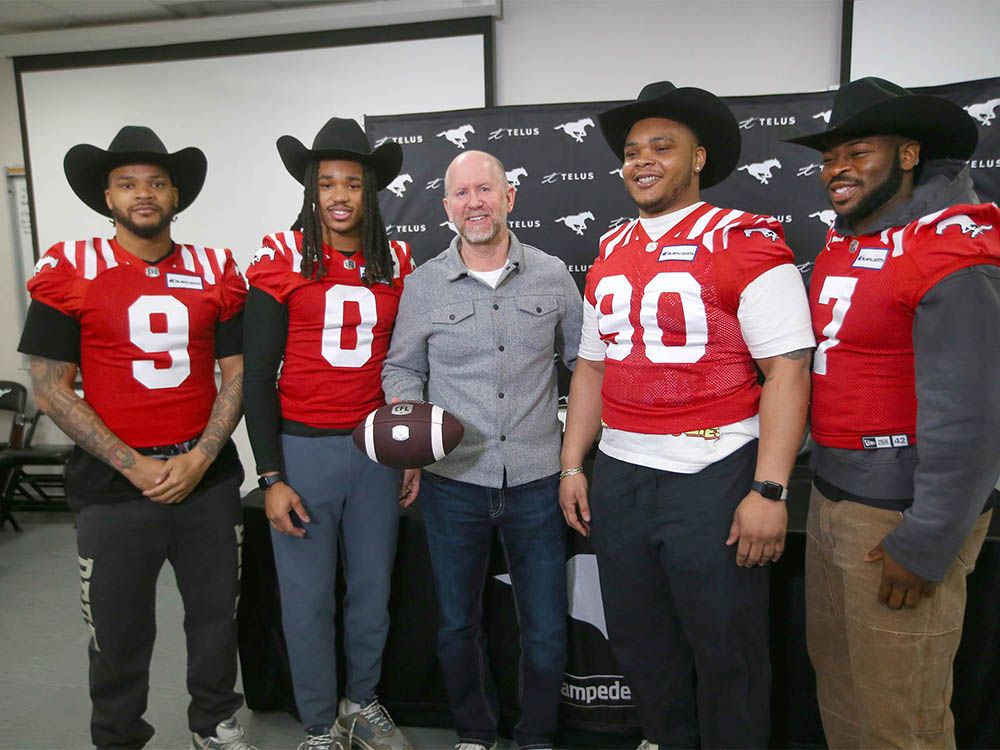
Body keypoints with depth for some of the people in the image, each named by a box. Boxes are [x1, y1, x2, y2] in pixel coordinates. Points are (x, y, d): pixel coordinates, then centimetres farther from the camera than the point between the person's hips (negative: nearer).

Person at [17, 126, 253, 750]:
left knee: (217, 614, 14)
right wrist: (135, 466, -11)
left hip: (209, 480, 2)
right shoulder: (69, 270, -2)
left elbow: (236, 374, 4)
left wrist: (201, 459, -8)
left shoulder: (217, 271, 4)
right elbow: (51, 389, -4)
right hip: (114, 488, -2)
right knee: (120, 633, 10)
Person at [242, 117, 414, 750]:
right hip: (301, 447, -2)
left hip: (376, 447, 3)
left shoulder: (397, 263, 5)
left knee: (373, 590, 13)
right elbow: (258, 374, -3)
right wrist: (271, 477, -7)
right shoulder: (281, 258, -3)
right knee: (308, 599, 8)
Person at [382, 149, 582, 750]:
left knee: (547, 631, 10)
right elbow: (402, 368, 8)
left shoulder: (553, 276, 1)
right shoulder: (424, 284, 1)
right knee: (458, 625, 16)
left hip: (536, 480, 0)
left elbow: (582, 360, 10)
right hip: (453, 481, 0)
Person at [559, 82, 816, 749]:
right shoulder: (611, 252, 12)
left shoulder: (745, 241, -7)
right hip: (619, 476, 6)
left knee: (725, 653, 10)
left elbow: (787, 370, -12)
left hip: (712, 475, -5)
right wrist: (572, 466, 11)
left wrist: (769, 491, -18)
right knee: (638, 642, 19)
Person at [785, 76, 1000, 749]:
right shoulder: (838, 248, 10)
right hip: (832, 494, 8)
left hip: (902, 515, -8)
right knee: (834, 674, 22)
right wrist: (828, 490, 10)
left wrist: (924, 548, -18)